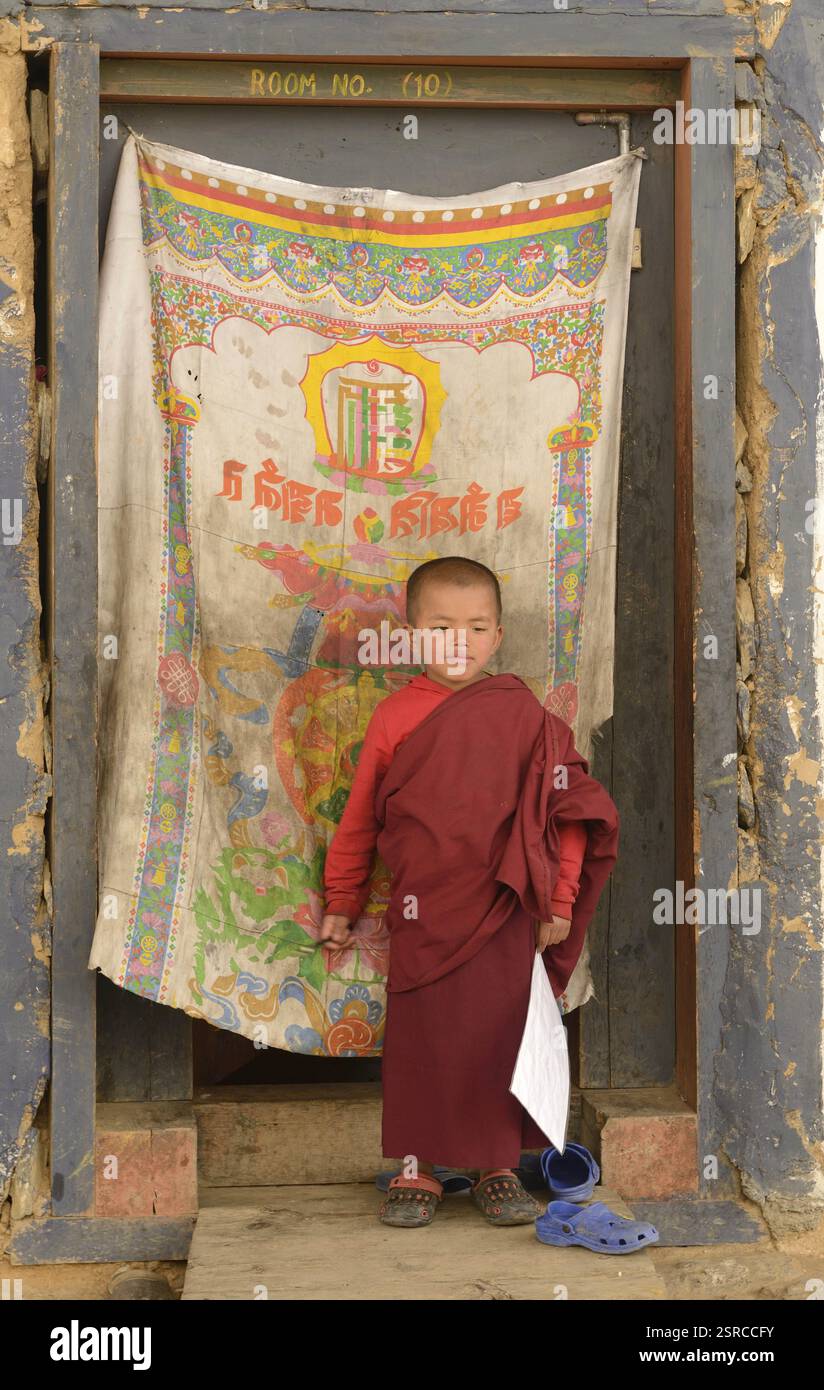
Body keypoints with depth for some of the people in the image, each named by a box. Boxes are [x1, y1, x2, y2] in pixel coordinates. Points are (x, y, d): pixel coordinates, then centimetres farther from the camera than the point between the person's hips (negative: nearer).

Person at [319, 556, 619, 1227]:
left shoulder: (523, 713, -1)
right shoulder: (394, 717, 1)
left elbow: (566, 811, 3)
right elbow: (359, 818, 9)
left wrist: (559, 900, 1)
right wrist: (342, 901, 14)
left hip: (505, 917, 0)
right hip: (422, 914, 0)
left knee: (501, 1038, 6)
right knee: (418, 1043, 5)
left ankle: (499, 1167, 21)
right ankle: (415, 1169, 18)